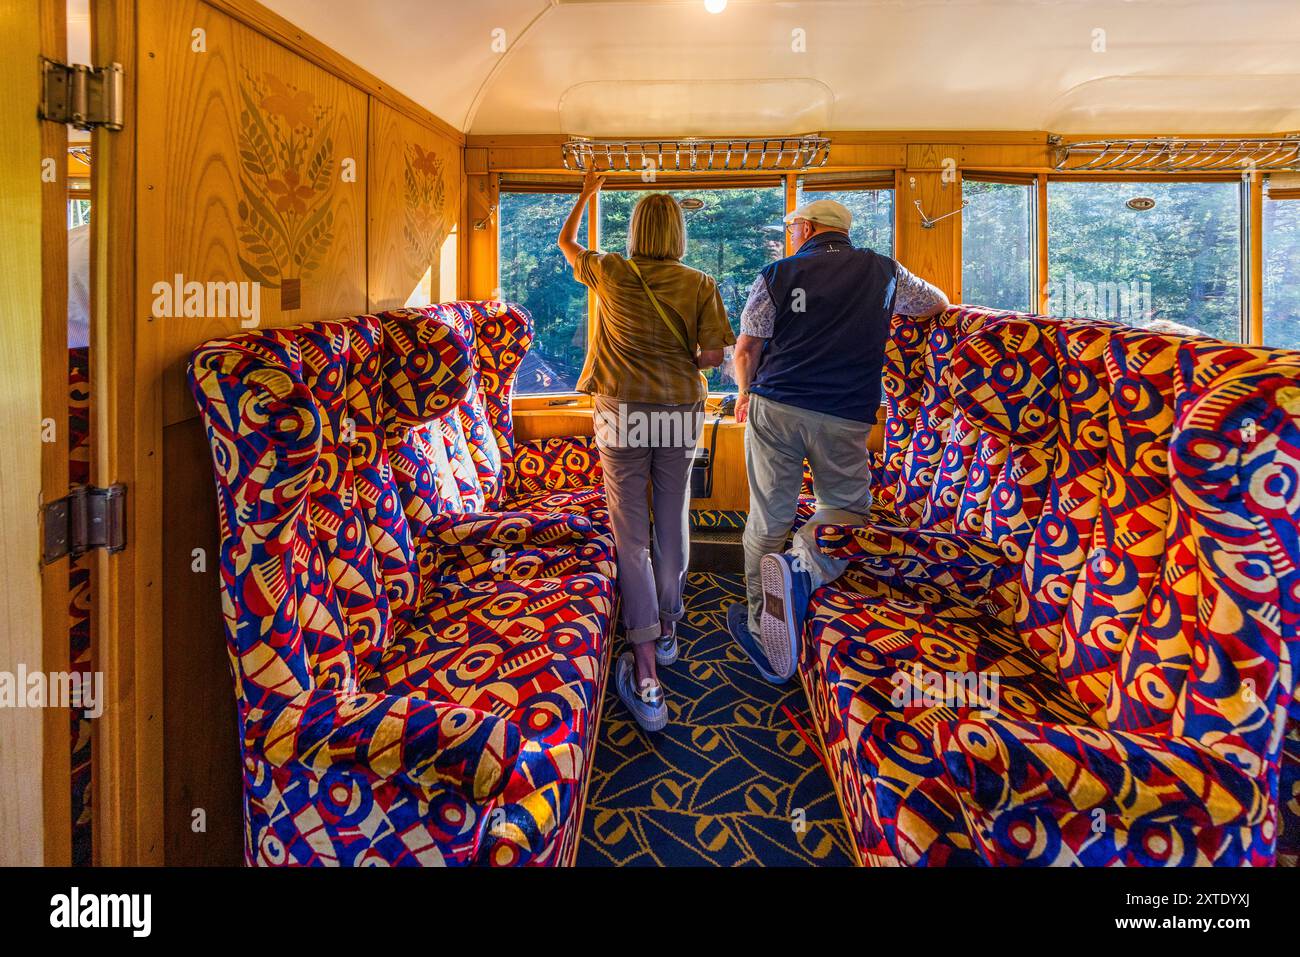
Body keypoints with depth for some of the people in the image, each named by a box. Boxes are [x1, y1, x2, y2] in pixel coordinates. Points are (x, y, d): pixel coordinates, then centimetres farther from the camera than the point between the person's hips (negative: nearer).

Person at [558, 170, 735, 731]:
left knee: (631, 537, -3)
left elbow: (566, 241, 19)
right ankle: (667, 633, 33)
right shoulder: (700, 284, -1)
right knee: (672, 528, 16)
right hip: (680, 415, 2)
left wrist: (587, 192, 34)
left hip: (624, 413, -1)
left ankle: (646, 682, -8)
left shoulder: (611, 273, 0)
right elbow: (714, 354, -6)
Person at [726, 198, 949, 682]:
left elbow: (745, 353, 4)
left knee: (768, 519, 9)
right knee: (846, 506, 15)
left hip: (775, 408, 0)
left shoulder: (777, 275, 5)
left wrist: (746, 393, 24)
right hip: (847, 418, 0)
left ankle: (760, 622, 16)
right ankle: (803, 564, -16)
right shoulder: (884, 272, 11)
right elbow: (940, 304, 28)